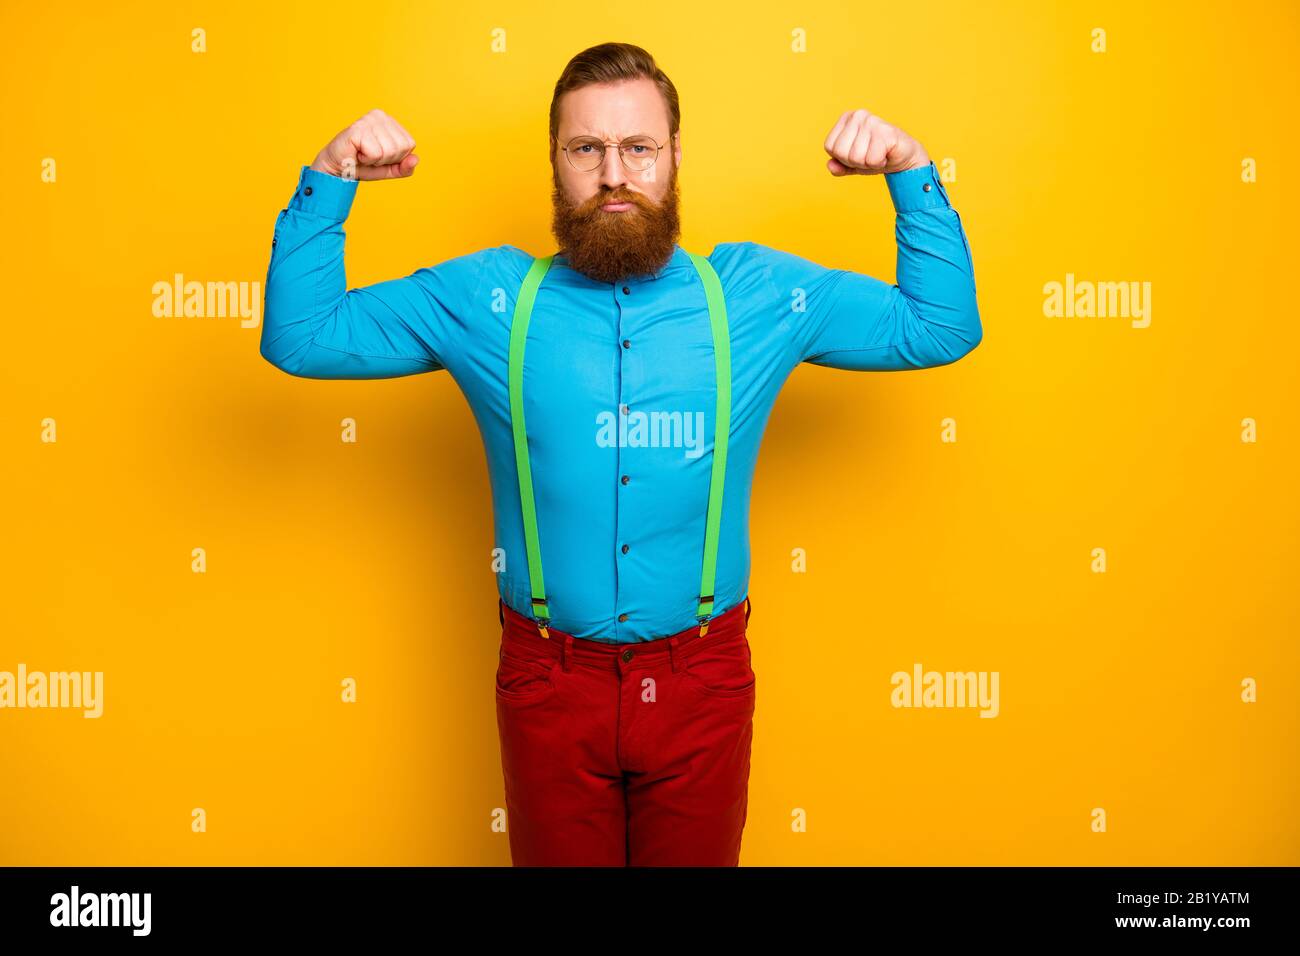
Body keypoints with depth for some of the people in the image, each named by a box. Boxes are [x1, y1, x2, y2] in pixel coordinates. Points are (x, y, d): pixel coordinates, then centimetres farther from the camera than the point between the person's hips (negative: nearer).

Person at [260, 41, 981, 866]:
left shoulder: (756, 293, -1)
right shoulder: (487, 296, -3)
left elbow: (944, 326, 6)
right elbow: (299, 335, 1)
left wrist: (914, 174, -4)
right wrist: (330, 182, -9)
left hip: (702, 681, 1)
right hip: (549, 682, 0)